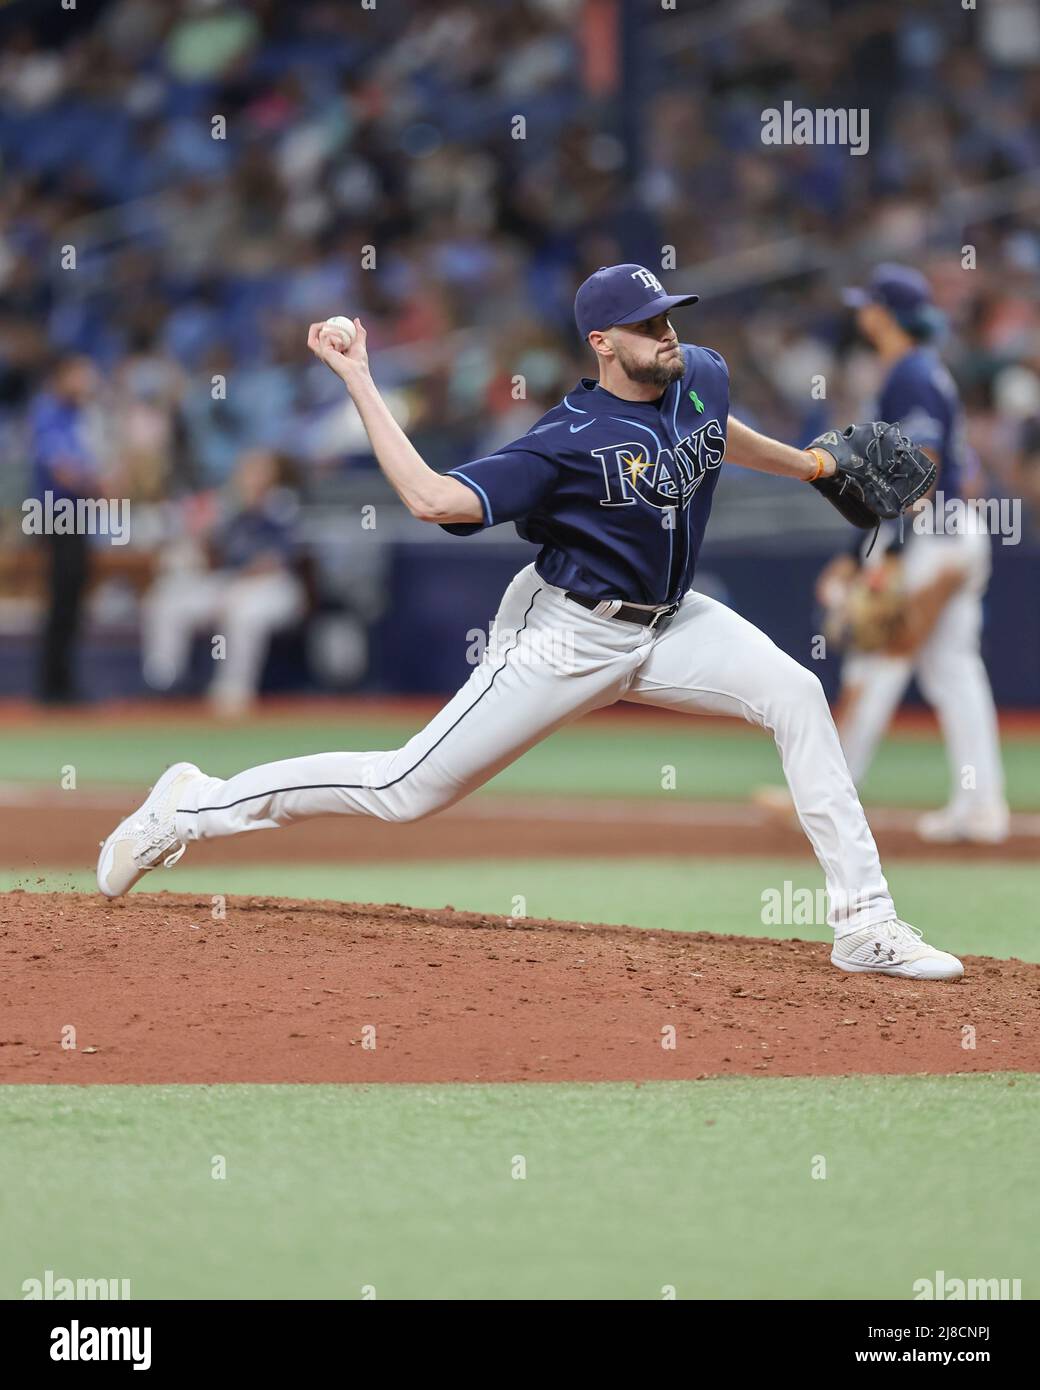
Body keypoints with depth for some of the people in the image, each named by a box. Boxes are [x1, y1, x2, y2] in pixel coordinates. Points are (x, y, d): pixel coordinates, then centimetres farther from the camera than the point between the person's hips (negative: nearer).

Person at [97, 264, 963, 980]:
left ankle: (864, 925, -13)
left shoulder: (704, 377, -1)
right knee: (409, 790, -7)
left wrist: (806, 464, 39)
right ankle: (192, 808, 10)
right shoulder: (571, 441, -23)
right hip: (571, 639, -6)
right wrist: (358, 382, -32)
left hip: (669, 623, 6)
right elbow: (434, 498, -31)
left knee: (795, 695, -15)